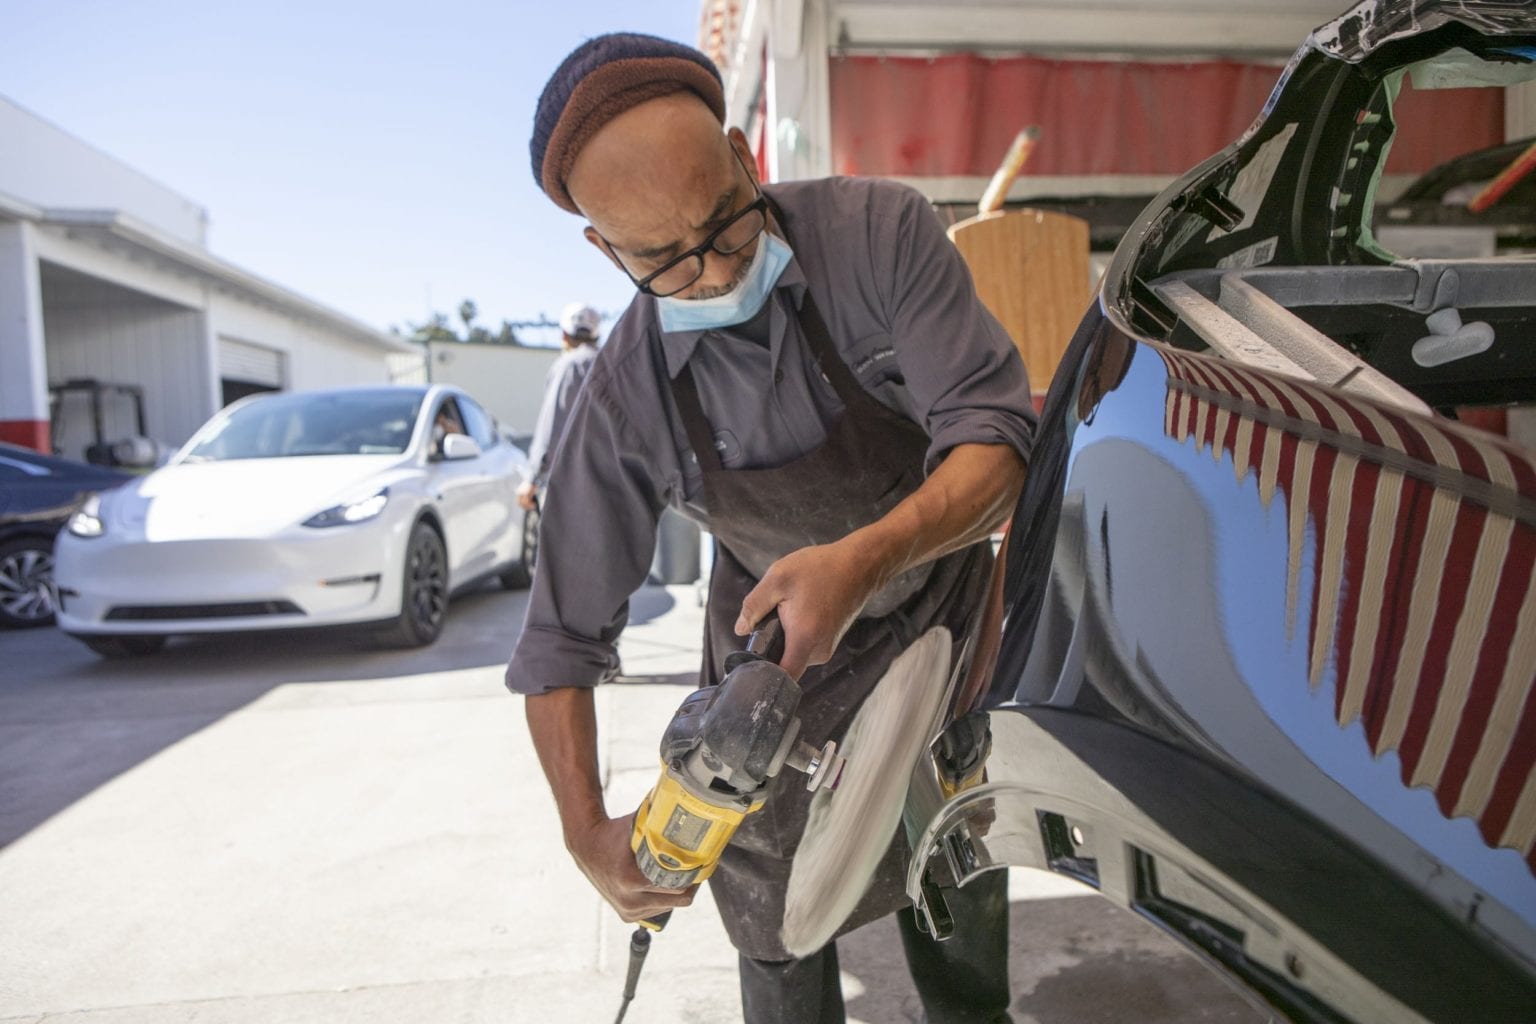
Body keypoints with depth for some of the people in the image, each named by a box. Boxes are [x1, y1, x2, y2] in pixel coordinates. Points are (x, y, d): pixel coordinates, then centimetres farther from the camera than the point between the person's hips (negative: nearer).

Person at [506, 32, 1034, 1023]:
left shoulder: (880, 231, -23)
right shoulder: (626, 398, -20)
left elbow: (996, 433, -28)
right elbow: (564, 638, -12)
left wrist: (863, 559, -45)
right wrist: (586, 828, -21)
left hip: (945, 617, 1)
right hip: (774, 647, 0)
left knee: (960, 891, 19)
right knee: (780, 929, 9)